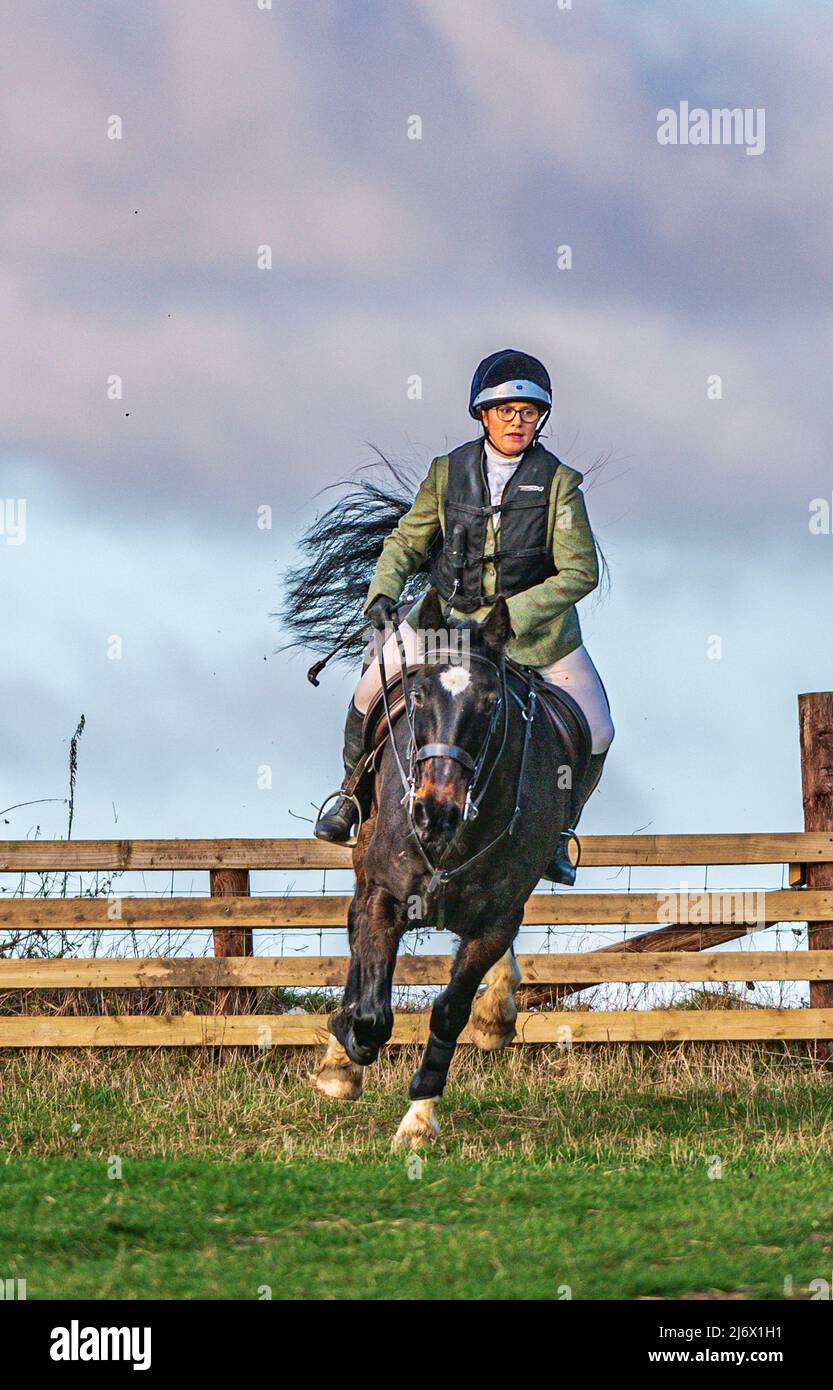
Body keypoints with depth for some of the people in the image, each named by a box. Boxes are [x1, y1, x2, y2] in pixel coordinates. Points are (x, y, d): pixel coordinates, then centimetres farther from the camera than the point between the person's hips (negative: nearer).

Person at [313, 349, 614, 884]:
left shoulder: (559, 483, -12)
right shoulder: (448, 472, -4)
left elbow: (581, 571, -16)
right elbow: (407, 542, 7)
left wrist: (511, 618, -25)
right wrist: (383, 592, -14)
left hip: (536, 627, -1)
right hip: (450, 614, 1)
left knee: (595, 733, -8)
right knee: (371, 693, -8)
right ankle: (353, 795, 18)